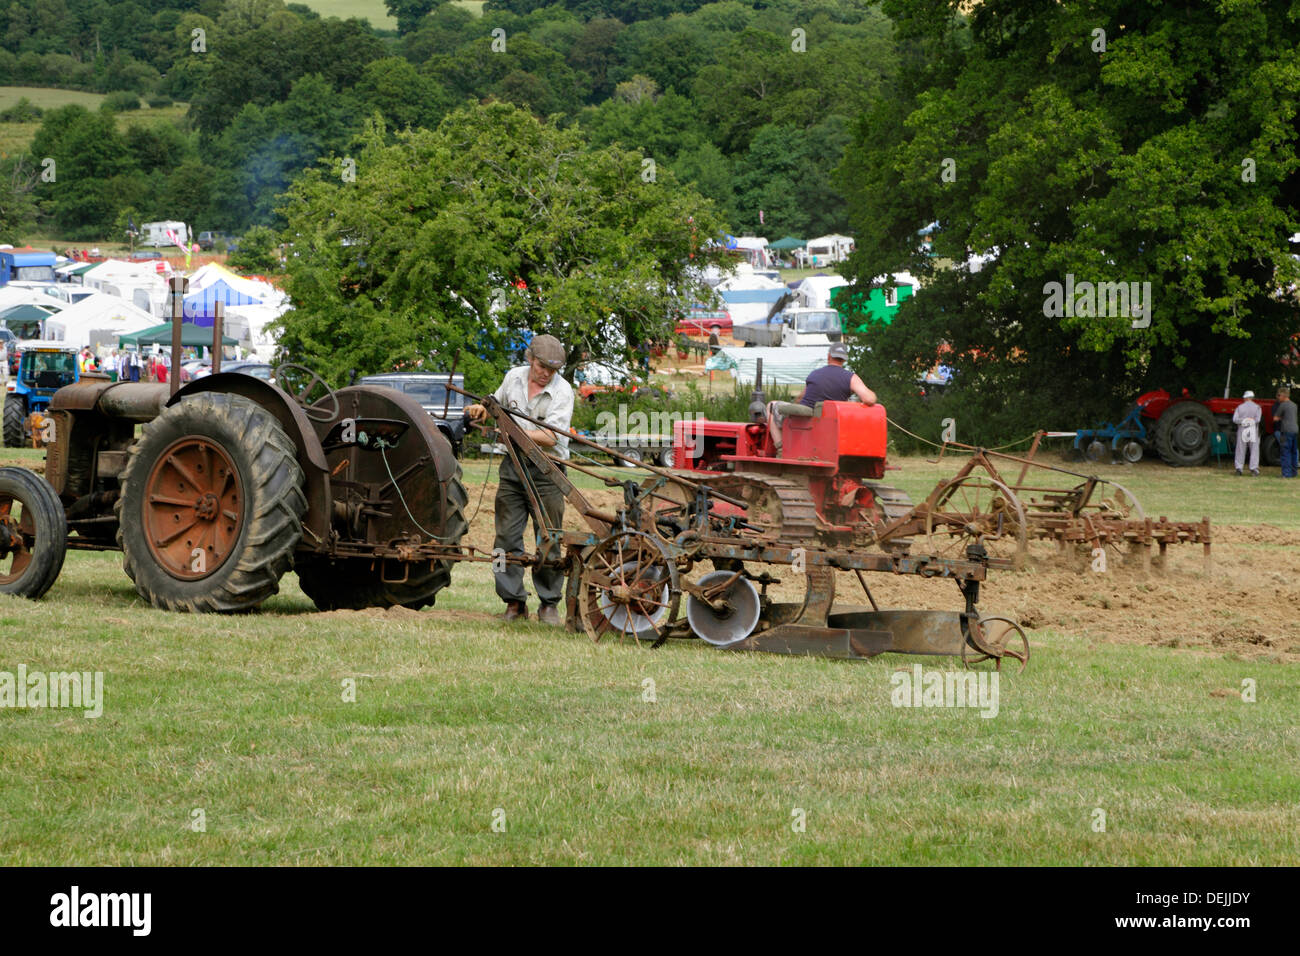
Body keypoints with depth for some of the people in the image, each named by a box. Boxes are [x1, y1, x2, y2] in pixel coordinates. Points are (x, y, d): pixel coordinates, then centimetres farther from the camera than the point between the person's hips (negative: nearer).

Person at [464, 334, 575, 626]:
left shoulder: (562, 391, -10)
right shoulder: (514, 377, 6)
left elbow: (550, 438, -18)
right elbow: (499, 402, 27)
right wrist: (483, 409, 5)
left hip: (547, 470, -4)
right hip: (514, 464, 4)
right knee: (507, 535, 1)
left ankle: (549, 604, 7)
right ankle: (514, 602, 7)